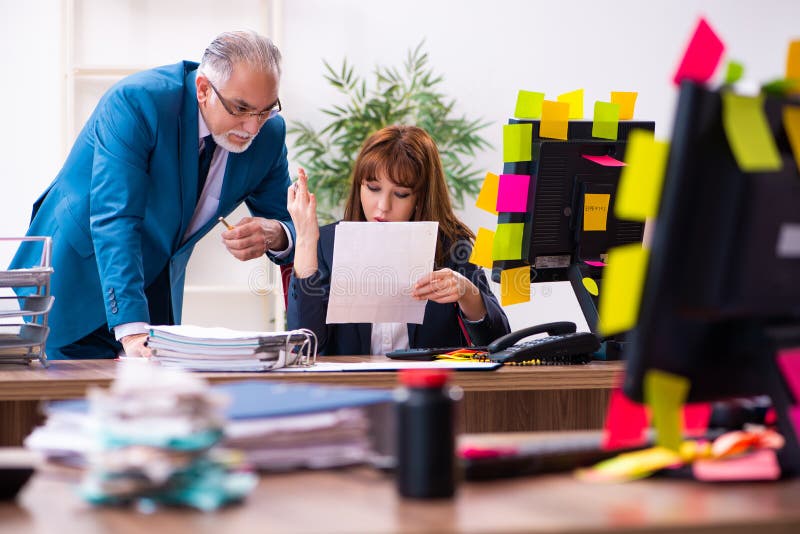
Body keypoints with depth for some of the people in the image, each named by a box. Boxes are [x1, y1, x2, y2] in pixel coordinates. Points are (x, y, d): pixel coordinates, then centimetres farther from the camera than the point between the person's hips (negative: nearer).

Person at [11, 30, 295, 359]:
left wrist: (273, 236, -29)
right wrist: (131, 329, -46)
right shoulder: (135, 101, -28)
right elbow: (114, 218, -36)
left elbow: (288, 223, -1)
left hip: (158, 292, 5)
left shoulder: (268, 133, -11)